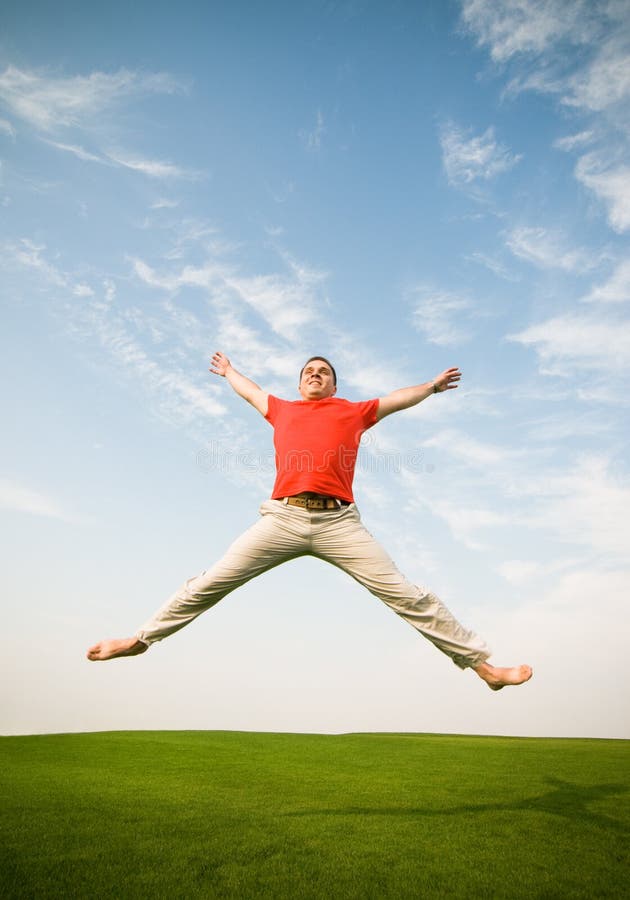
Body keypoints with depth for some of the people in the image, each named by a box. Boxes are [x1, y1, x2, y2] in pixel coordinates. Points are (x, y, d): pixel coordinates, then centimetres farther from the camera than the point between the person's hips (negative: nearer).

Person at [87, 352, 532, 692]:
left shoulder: (353, 411, 21)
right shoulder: (282, 409, 25)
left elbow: (398, 398, 36)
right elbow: (250, 390, 44)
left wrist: (432, 386, 45)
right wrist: (228, 371, 60)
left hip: (339, 522, -1)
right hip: (283, 518, 1)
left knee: (404, 594, -2)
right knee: (211, 583, 3)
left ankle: (481, 662, 6)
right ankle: (141, 639, 20)